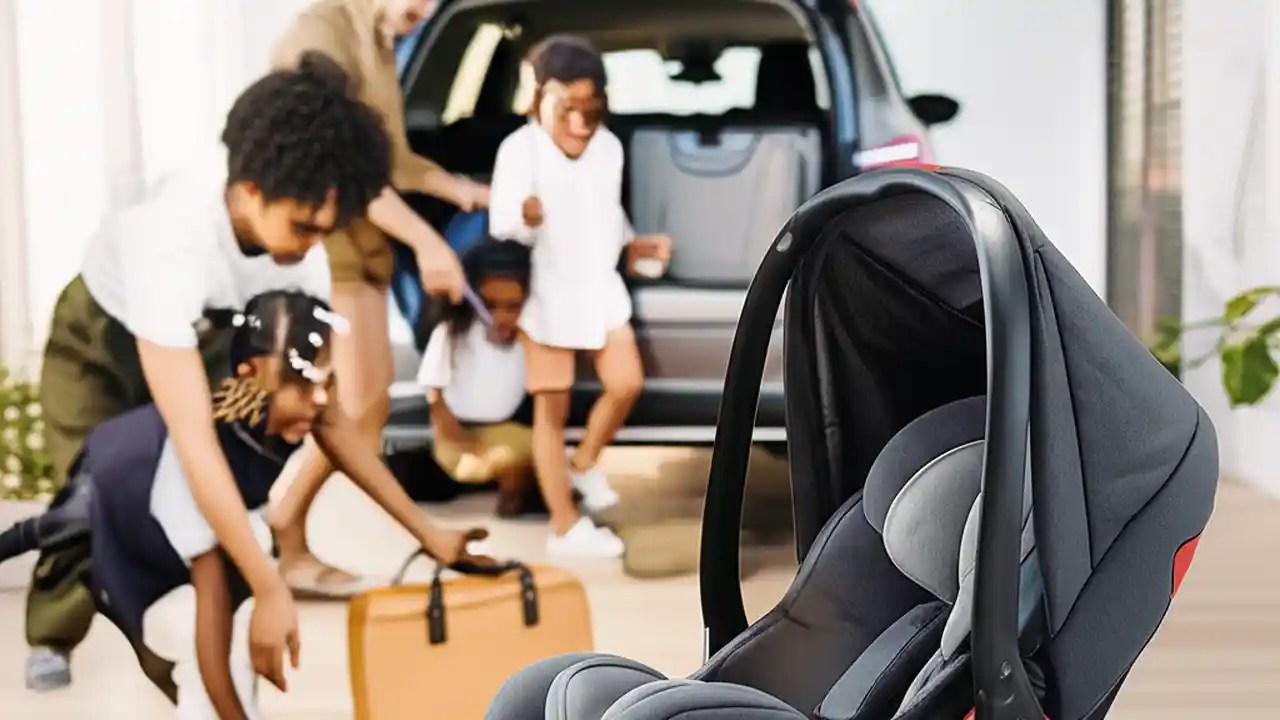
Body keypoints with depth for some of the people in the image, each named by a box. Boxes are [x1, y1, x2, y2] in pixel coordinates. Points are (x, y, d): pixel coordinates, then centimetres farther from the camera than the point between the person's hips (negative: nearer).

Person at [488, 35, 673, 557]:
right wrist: (525, 217, -39)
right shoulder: (519, 148, -16)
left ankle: (584, 463, 34)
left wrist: (634, 245, 2)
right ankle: (566, 527, 11)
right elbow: (500, 226, -19)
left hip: (601, 288, 6)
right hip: (548, 295, -6)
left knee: (626, 383, 5)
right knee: (552, 408, 3)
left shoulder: (609, 146, 4)